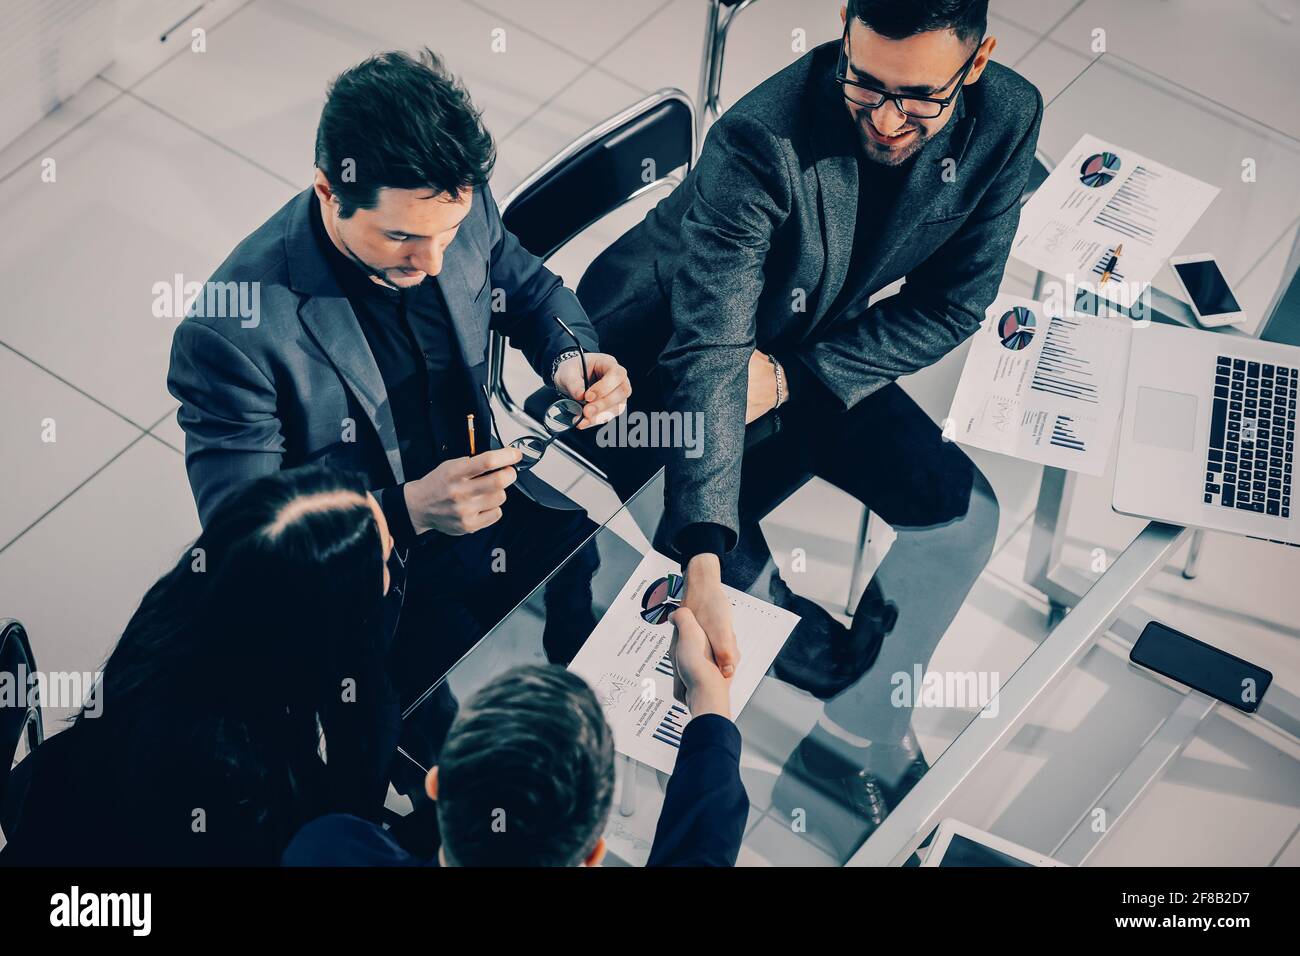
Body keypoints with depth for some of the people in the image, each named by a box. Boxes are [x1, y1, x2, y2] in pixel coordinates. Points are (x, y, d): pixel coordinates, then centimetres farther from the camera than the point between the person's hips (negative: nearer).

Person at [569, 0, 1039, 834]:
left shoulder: (1006, 120, -19)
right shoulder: (762, 141, -36)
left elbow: (951, 305, -7)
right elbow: (708, 355, -38)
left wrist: (790, 377, -20)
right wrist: (704, 563, -48)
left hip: (807, 354, 5)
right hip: (656, 348, -5)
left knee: (960, 512, -10)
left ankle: (862, 733, 9)